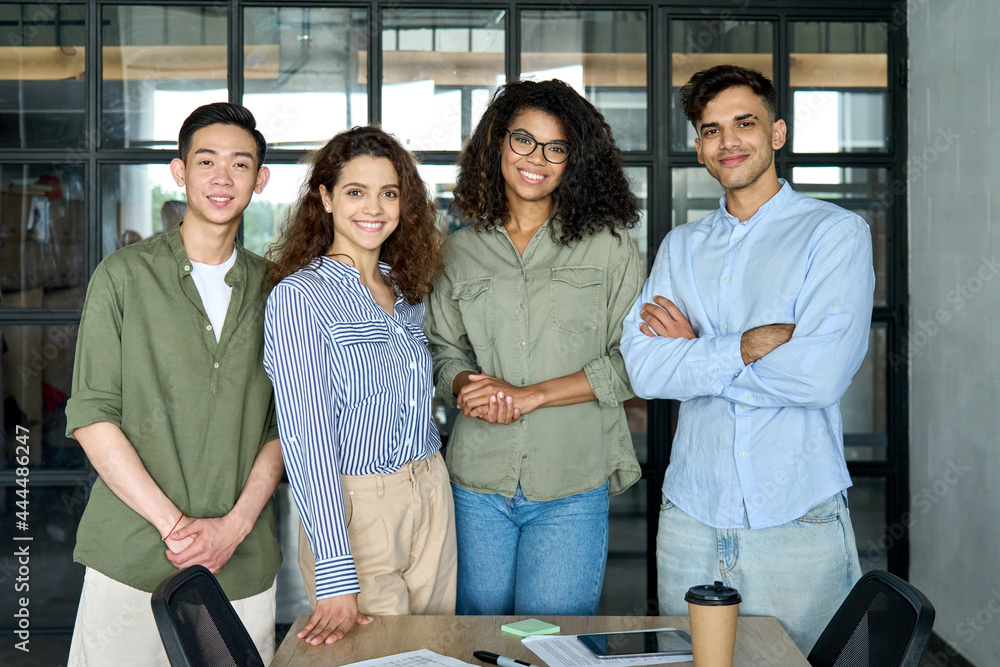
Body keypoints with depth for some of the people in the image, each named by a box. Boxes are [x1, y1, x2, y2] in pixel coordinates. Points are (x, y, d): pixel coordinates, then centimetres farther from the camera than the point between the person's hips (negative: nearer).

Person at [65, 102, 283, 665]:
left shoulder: (273, 288, 8)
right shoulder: (124, 275, 1)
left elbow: (283, 423, 7)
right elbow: (91, 415, -3)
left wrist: (235, 524, -7)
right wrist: (172, 522, -11)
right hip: (133, 556, -1)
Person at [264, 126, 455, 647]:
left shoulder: (406, 290, 8)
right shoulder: (298, 296, -13)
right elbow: (306, 437, -18)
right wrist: (335, 578, -23)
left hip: (432, 498, 6)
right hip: (354, 507, -6)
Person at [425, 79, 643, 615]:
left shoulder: (608, 245, 1)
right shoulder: (461, 250, 9)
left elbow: (633, 359, -4)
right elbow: (442, 349, 14)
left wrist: (531, 395, -12)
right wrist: (467, 386, -10)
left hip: (572, 489, -2)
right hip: (479, 481, 2)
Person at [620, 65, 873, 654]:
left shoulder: (836, 233, -3)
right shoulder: (681, 246, 11)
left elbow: (821, 376, -17)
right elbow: (643, 368, -3)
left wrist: (694, 351, -7)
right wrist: (750, 344, -15)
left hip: (798, 521, -4)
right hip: (691, 517, 4)